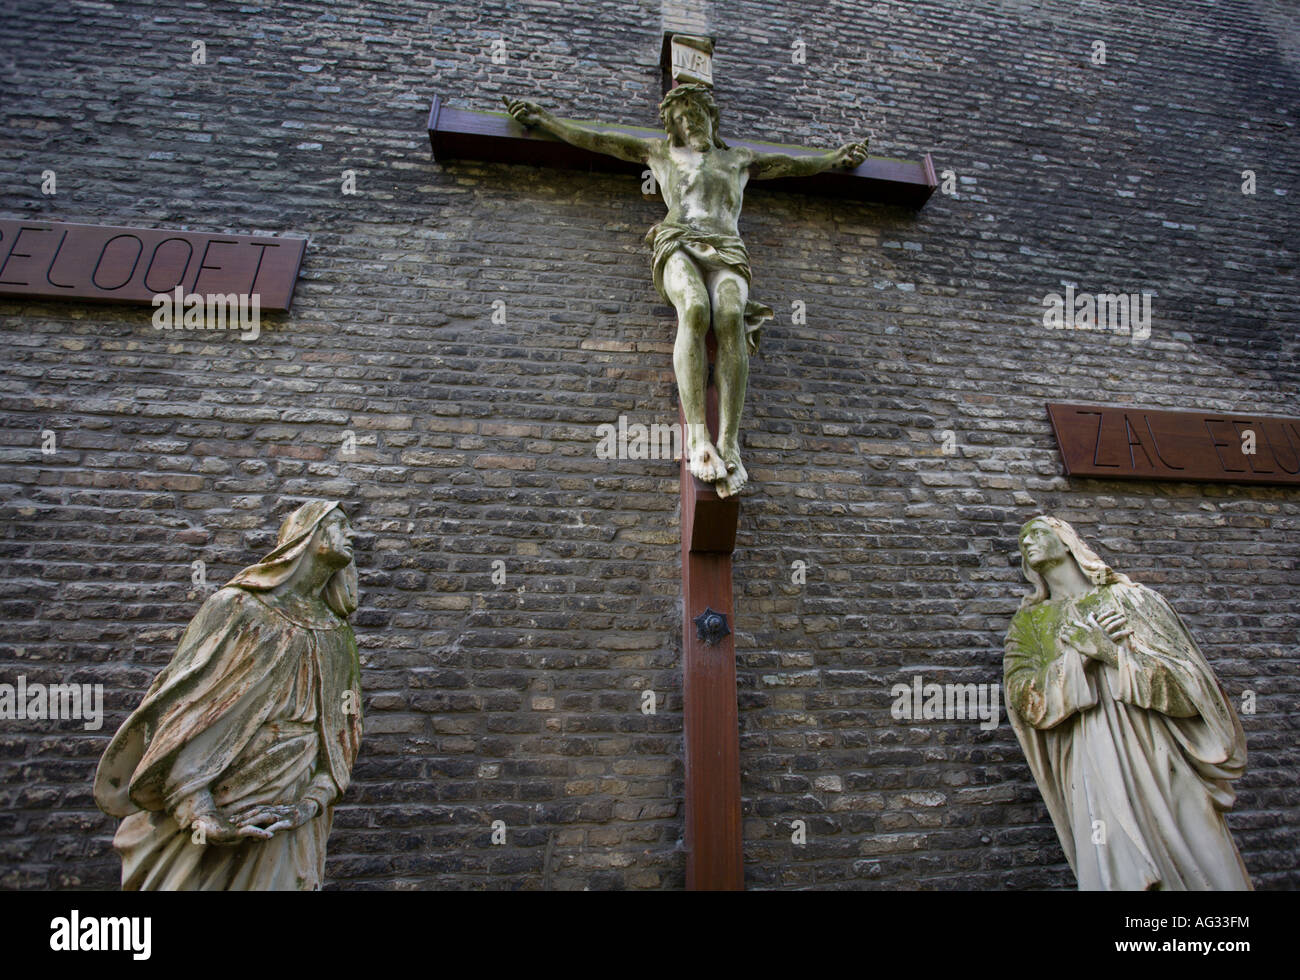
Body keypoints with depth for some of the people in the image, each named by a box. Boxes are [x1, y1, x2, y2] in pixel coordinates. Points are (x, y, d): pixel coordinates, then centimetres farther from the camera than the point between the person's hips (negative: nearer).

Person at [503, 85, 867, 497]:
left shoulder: (740, 159, 36)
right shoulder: (661, 152, 32)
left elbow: (799, 164, 44)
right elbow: (590, 138, 33)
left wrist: (838, 156, 41)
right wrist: (540, 117, 33)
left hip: (727, 253, 1)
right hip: (679, 246, -1)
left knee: (730, 317, -35)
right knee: (695, 311, -38)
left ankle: (728, 447, -45)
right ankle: (697, 437, -46)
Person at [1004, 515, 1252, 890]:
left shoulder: (1133, 599, 8)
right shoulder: (1029, 622, 10)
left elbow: (1192, 685, -1)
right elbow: (1025, 704, -4)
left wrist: (1115, 655, -13)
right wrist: (1077, 653, -13)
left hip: (1163, 764, 0)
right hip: (1096, 774, 0)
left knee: (1202, 871, 1)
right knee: (1119, 876, -4)